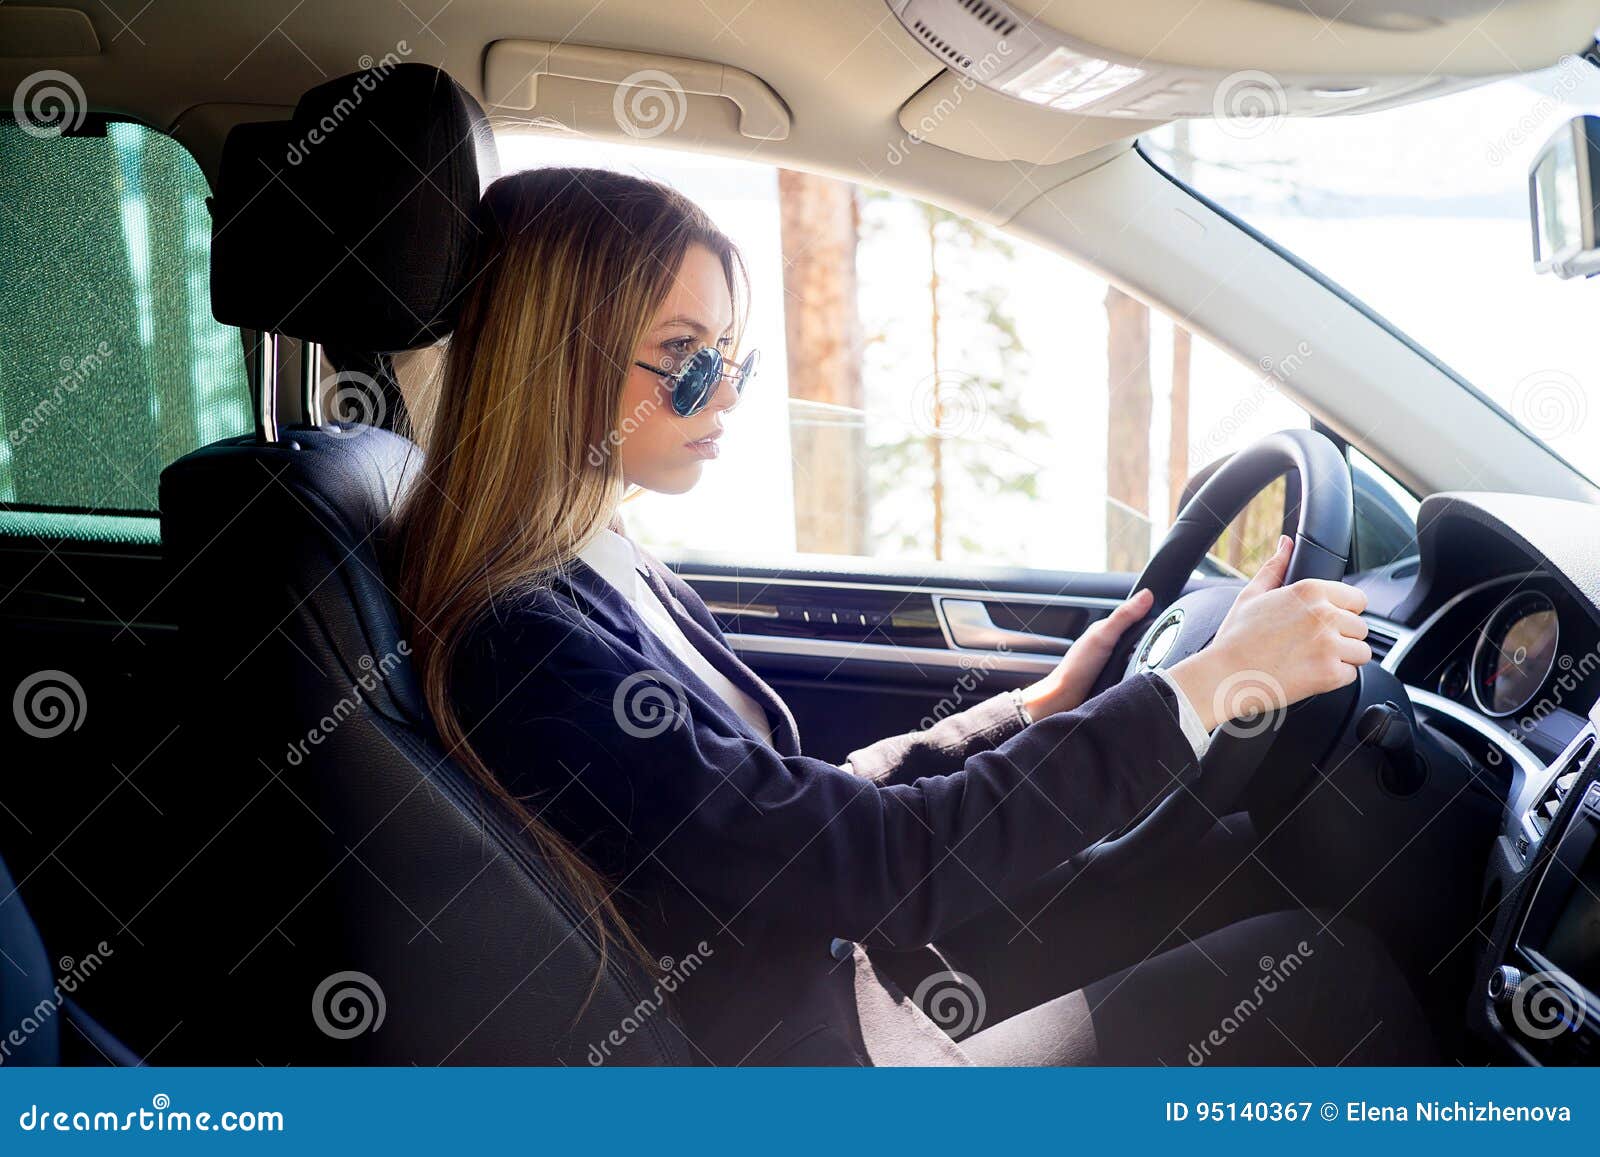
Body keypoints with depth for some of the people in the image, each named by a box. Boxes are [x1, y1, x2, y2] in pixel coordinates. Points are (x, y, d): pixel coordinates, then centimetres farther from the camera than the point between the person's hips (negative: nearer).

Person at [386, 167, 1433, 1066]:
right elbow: (890, 859, -28)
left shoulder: (616, 580, 4)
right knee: (1331, 973, -4)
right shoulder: (523, 650, -26)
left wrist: (1041, 710, 2)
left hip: (839, 978, 9)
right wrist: (1211, 685, -23)